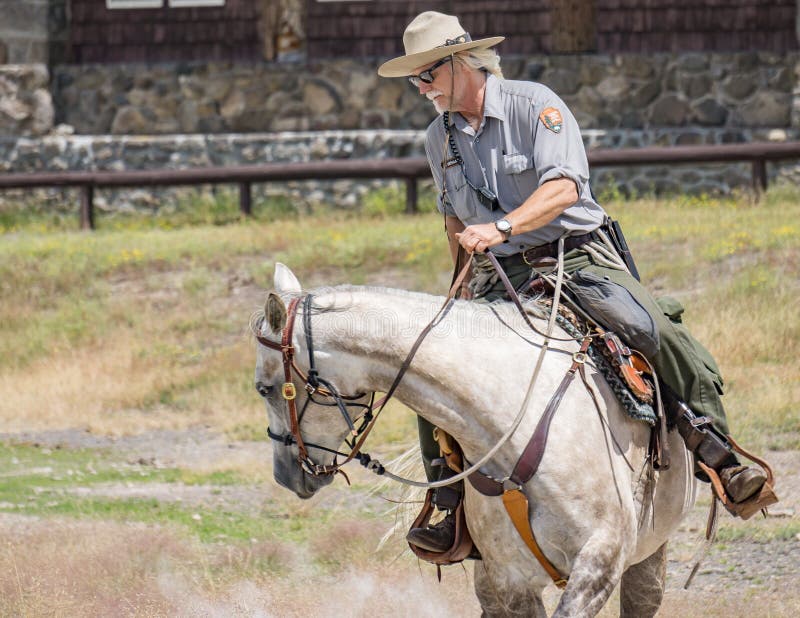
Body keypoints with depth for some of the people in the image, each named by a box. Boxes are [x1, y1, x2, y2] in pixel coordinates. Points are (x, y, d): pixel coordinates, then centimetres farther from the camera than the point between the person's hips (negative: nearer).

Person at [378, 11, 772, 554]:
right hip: (500, 277, 4)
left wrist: (501, 228, -35)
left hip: (577, 255, -4)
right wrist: (467, 288, 15)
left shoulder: (534, 104, -8)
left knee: (666, 336, -24)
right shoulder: (439, 138, 10)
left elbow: (564, 187, -22)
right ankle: (451, 509, -9)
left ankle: (720, 458, -13)